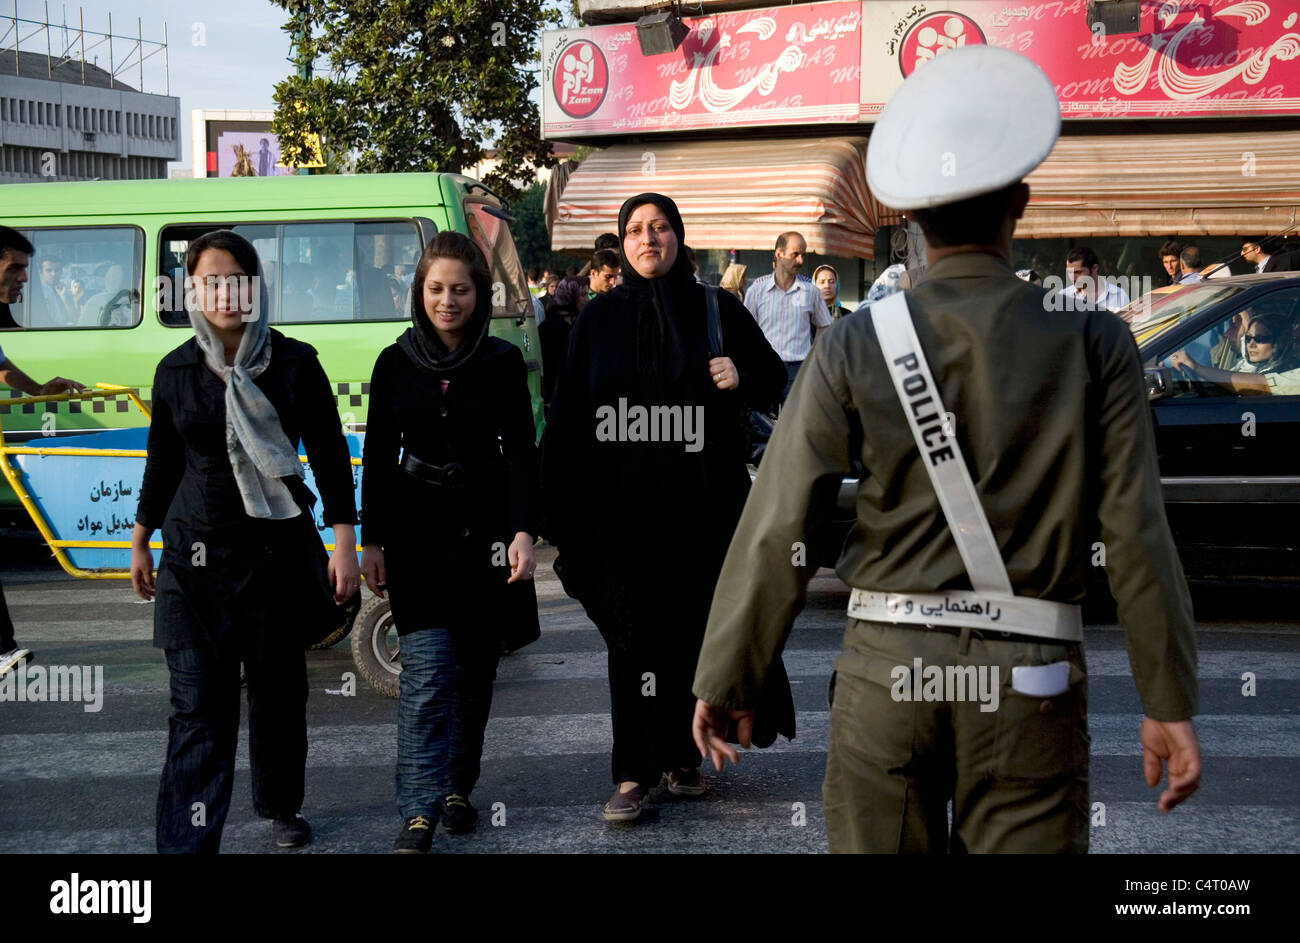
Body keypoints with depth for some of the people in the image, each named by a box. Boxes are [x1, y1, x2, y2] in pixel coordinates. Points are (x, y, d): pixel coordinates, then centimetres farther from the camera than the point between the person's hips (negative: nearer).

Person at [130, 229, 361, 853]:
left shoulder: (295, 364, -3)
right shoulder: (176, 371, 3)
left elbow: (330, 457, 0)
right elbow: (162, 465, 13)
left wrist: (344, 544, -5)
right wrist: (140, 543, 18)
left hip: (277, 550, 0)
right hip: (194, 558, 0)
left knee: (277, 693, 12)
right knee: (198, 709, -6)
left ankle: (281, 809, 35)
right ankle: (189, 845, -5)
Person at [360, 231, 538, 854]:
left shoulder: (503, 363, 1)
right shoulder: (396, 363, 3)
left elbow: (521, 453, 0)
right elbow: (378, 456, 6)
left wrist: (523, 532, -10)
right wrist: (372, 540, 2)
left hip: (484, 527, 1)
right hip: (416, 530, -1)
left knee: (475, 666, 8)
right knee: (427, 670, -10)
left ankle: (458, 788, 25)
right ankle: (420, 813, -10)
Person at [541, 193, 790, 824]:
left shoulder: (717, 310, 5)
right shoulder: (599, 319, 7)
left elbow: (774, 380, 12)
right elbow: (568, 414, 6)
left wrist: (740, 377, -11)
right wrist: (559, 508, 1)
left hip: (699, 505, 0)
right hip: (622, 505, 0)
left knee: (694, 630, 6)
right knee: (633, 636, -1)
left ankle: (683, 756, 22)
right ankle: (634, 774, 3)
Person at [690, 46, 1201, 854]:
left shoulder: (856, 345, -4)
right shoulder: (1093, 343, -4)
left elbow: (777, 530, -4)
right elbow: (1137, 533, -6)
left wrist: (725, 679, 5)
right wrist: (1171, 701, 3)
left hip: (888, 670, 1)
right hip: (1027, 681, -1)